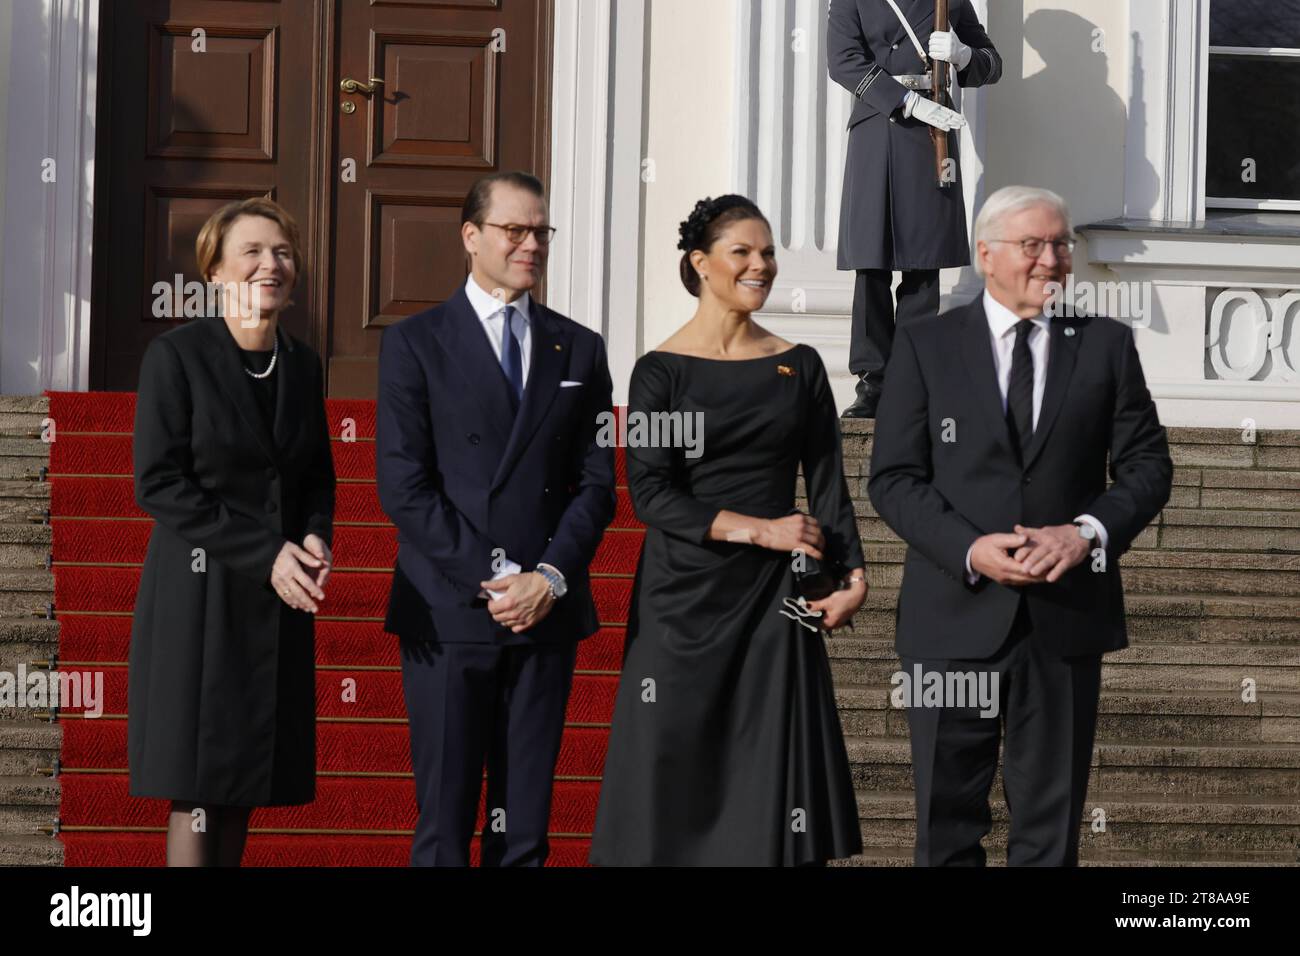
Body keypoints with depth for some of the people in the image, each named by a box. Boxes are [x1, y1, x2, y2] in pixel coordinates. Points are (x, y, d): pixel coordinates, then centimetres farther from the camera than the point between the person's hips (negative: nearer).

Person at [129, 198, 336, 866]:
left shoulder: (302, 364, 10)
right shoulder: (175, 355, -7)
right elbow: (158, 485, -12)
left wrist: (316, 539, -4)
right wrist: (264, 553, -17)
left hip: (280, 598, 5)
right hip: (201, 591, -5)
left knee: (244, 785, 6)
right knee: (196, 791, -5)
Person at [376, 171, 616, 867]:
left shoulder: (579, 350, 13)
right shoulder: (415, 344, 2)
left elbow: (596, 483, 9)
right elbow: (403, 488, -5)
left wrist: (549, 578, -7)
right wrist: (493, 579, -12)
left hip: (548, 610, 3)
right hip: (450, 615, -3)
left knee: (525, 825, 4)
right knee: (445, 819, -2)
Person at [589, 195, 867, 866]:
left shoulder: (800, 367, 8)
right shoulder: (661, 371, -1)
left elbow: (826, 482, 6)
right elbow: (649, 493, -8)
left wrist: (853, 572, -9)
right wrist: (758, 529, -15)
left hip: (773, 597, 2)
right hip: (685, 597, -2)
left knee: (774, 773, 0)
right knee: (677, 769, 1)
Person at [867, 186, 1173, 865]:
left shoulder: (1106, 344, 7)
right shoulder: (925, 346, 3)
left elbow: (1147, 465, 6)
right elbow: (893, 478, -1)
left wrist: (1090, 532, -13)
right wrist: (970, 548, -17)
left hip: (1068, 619, 1)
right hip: (957, 616, -1)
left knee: (1051, 824, 8)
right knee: (948, 818, 6)